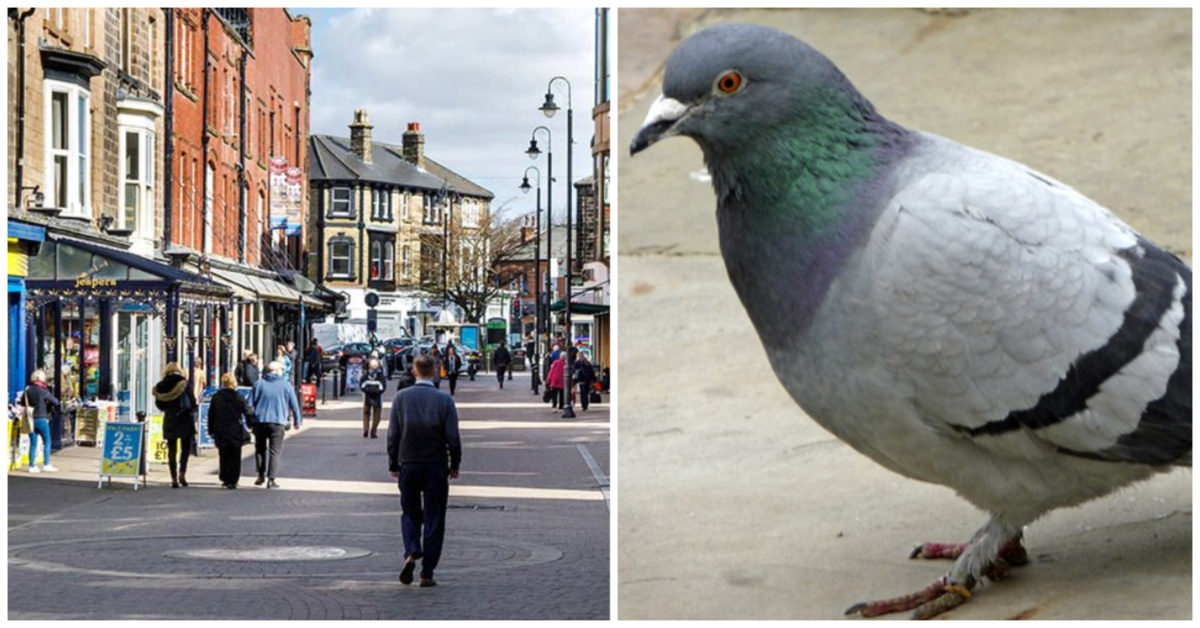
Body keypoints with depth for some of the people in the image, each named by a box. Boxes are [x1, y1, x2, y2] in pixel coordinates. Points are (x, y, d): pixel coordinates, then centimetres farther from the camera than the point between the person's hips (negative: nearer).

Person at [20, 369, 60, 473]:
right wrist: (60, 404, 12)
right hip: (41, 419, -5)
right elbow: (55, 402, -8)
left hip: (30, 419, 5)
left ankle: (32, 466, 10)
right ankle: (46, 464, 6)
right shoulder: (43, 391, -12)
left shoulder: (27, 390, 2)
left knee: (33, 443, 10)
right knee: (47, 442, 7)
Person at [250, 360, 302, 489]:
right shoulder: (286, 385, 2)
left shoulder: (259, 384, 6)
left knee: (260, 448, 19)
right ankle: (271, 479, -6)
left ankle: (261, 475, 15)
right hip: (277, 422, -2)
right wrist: (297, 421, 17)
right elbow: (294, 404, 5)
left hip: (260, 421, 2)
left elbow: (250, 403, 4)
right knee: (275, 451, 1)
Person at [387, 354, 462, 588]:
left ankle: (411, 554, -9)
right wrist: (455, 465, 6)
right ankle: (427, 573, 5)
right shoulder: (445, 400, -7)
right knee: (433, 519, 6)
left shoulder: (400, 398, -3)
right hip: (436, 467, -1)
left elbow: (393, 435, -1)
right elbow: (453, 438, -7)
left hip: (408, 466, 1)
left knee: (410, 513, 16)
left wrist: (393, 464, 8)